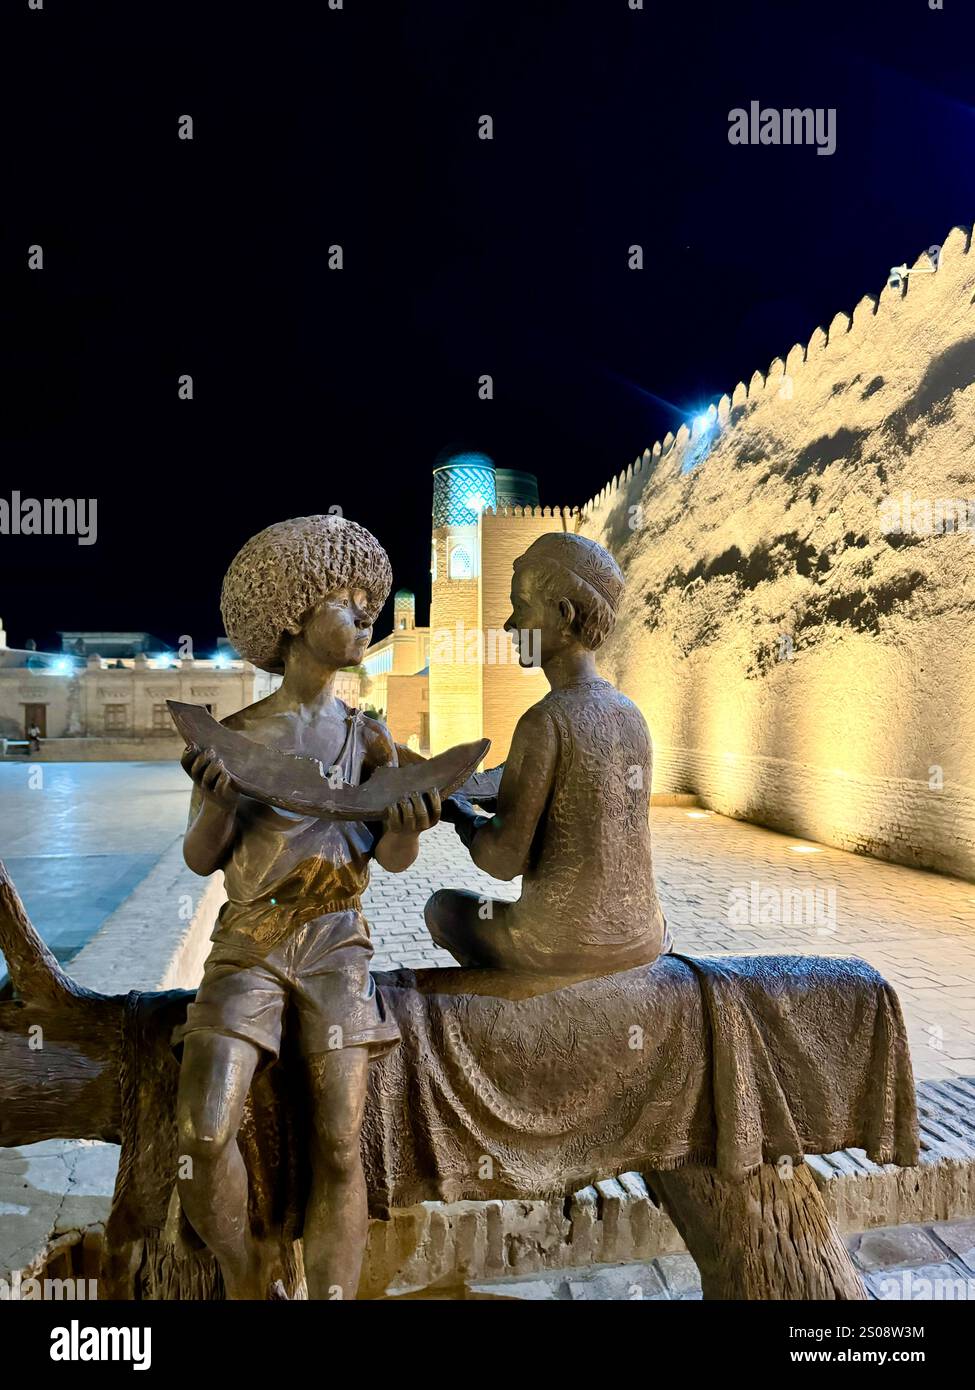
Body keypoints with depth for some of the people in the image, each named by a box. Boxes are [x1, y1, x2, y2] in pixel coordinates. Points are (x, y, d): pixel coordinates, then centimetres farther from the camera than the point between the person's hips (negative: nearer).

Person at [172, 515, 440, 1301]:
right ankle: (246, 1281, 13)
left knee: (339, 1148, -9)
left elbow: (393, 858, -2)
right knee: (203, 1136, -15)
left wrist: (411, 824, -26)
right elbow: (202, 860, 1)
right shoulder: (237, 734, 2)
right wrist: (218, 802, -21)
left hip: (336, 946, 1)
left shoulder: (368, 736, 6)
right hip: (249, 946, -1)